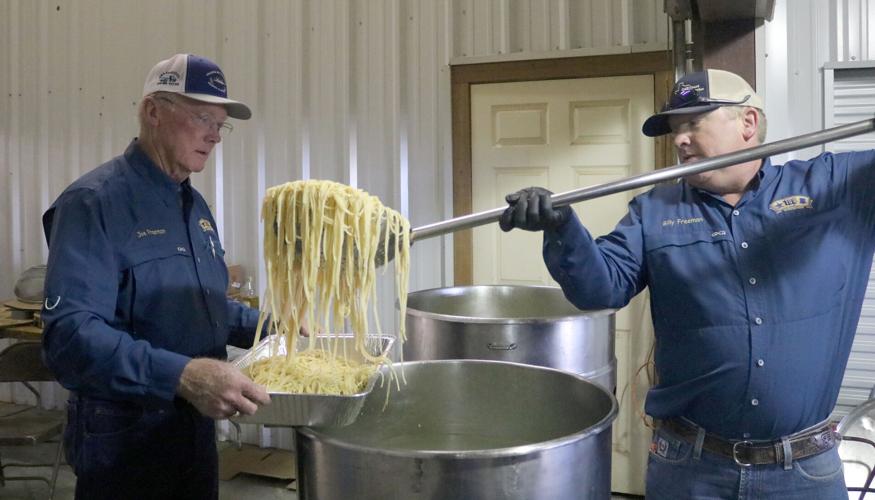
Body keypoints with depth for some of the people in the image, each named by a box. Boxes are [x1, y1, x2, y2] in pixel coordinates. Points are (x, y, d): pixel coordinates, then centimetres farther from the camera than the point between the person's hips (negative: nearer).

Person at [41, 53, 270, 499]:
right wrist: (181, 375, -40)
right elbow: (70, 334, -29)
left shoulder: (195, 205, 9)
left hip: (197, 428, 8)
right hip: (124, 441, -8)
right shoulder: (94, 202, -18)